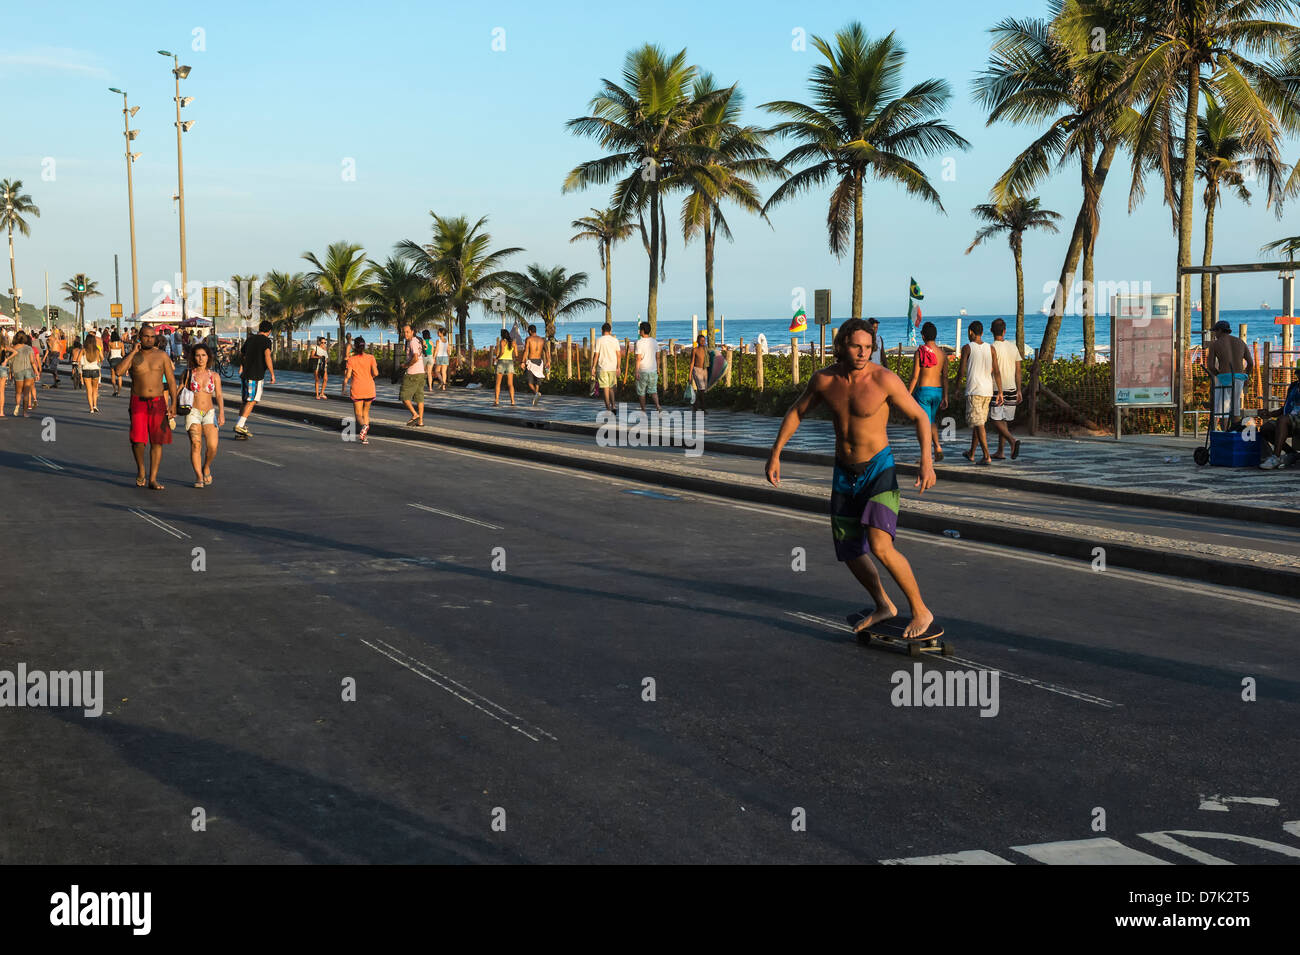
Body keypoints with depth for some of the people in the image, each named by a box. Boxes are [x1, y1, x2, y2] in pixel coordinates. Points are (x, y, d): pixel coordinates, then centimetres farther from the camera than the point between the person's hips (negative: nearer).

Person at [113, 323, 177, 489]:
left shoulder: (162, 355, 3)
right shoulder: (132, 356, 2)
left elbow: (171, 381, 5)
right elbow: (119, 369, -17)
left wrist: (173, 403, -2)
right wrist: (134, 351, -15)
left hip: (158, 402, 1)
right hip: (138, 402, -1)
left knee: (157, 441, -2)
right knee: (138, 440, -11)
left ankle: (152, 479, 3)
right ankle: (140, 470, 16)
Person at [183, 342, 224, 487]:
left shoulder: (215, 376, 8)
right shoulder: (188, 374, 6)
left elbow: (219, 396, 5)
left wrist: (222, 414, -7)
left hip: (210, 414, 1)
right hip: (193, 412, -1)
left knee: (212, 446, -14)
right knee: (196, 445, -14)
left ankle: (206, 468, 14)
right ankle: (199, 477, -9)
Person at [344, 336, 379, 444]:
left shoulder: (351, 359, -3)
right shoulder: (370, 358, 0)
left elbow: (347, 375, -7)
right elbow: (375, 373, -9)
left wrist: (344, 385, 9)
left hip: (357, 390, -2)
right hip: (369, 389, 2)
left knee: (358, 414, 2)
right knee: (366, 412, 18)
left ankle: (364, 425, -31)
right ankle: (364, 436, 11)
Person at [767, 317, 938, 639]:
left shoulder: (884, 379, -19)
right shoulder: (824, 379, -6)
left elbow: (920, 417, -10)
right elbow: (796, 413, 9)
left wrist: (926, 461, -22)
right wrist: (775, 454, 4)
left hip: (879, 471, -5)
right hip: (844, 474, 5)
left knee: (880, 547, -21)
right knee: (850, 553, 13)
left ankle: (920, 611, -4)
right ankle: (883, 606, 36)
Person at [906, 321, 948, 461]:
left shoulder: (920, 352, -9)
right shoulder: (942, 353, 4)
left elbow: (915, 377, -10)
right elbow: (945, 377, 4)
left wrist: (908, 394, -3)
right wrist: (945, 396, 8)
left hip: (923, 391, -5)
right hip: (938, 391, 5)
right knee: (933, 421, 21)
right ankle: (937, 447, 6)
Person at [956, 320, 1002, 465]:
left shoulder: (967, 348, -4)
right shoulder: (990, 348, 8)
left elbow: (961, 371, -6)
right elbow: (996, 372, 4)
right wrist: (1000, 392, 6)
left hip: (974, 390, -5)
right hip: (988, 391, 5)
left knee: (978, 424, -7)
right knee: (978, 422, 17)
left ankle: (987, 456, -16)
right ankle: (971, 454, 29)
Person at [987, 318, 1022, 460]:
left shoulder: (992, 348, -10)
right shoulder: (1013, 347, 7)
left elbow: (995, 371, -15)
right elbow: (1018, 371, 8)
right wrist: (1019, 391, 12)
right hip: (1011, 388, 6)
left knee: (996, 421, -3)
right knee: (1004, 420, 13)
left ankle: (1013, 441, -25)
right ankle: (1000, 452, 15)